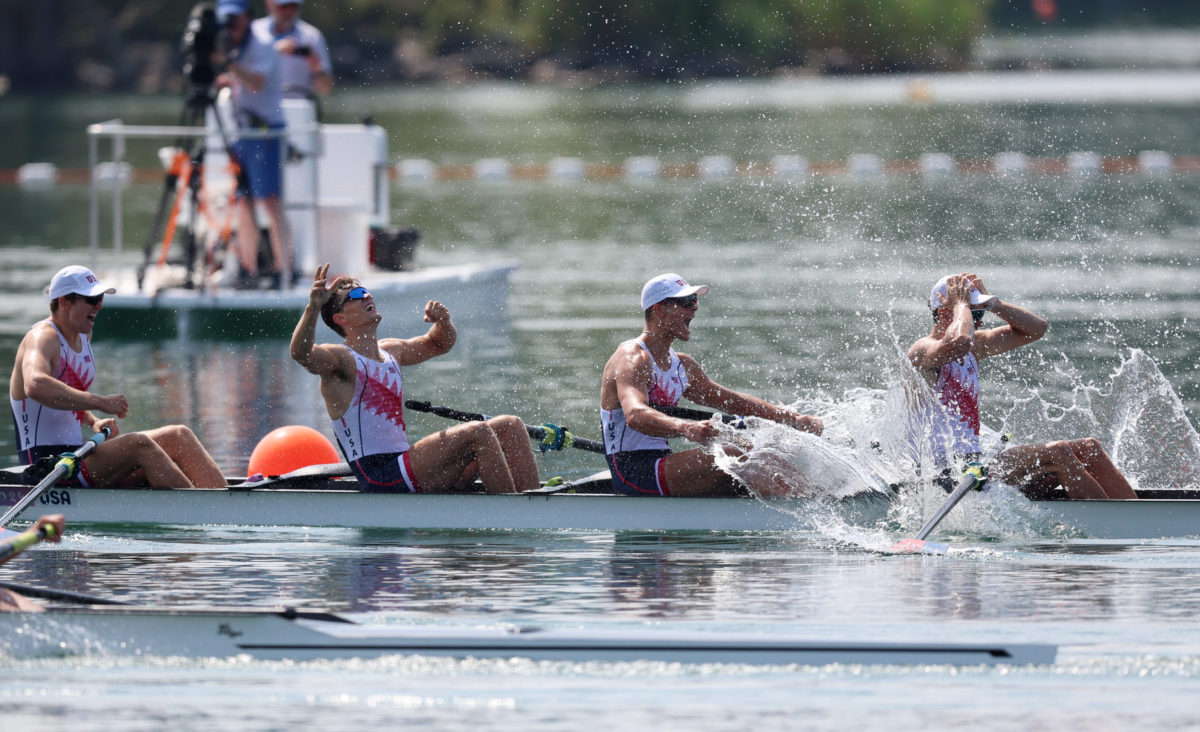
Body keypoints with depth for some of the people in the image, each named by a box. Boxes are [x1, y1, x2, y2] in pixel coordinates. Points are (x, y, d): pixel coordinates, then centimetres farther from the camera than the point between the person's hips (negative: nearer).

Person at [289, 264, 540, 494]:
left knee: (509, 426, 2)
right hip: (381, 477, -9)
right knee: (477, 433, -23)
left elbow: (439, 344, 35)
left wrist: (442, 321, 12)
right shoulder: (339, 358, -6)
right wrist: (313, 308, -43)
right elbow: (301, 354, -27)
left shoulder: (391, 352, 20)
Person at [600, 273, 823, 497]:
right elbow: (635, 415, -32)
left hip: (660, 466, 10)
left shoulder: (683, 365, 18)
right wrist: (685, 428, -51)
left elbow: (730, 400, 24)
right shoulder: (631, 359, -13)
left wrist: (793, 418, 13)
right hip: (632, 469, -10)